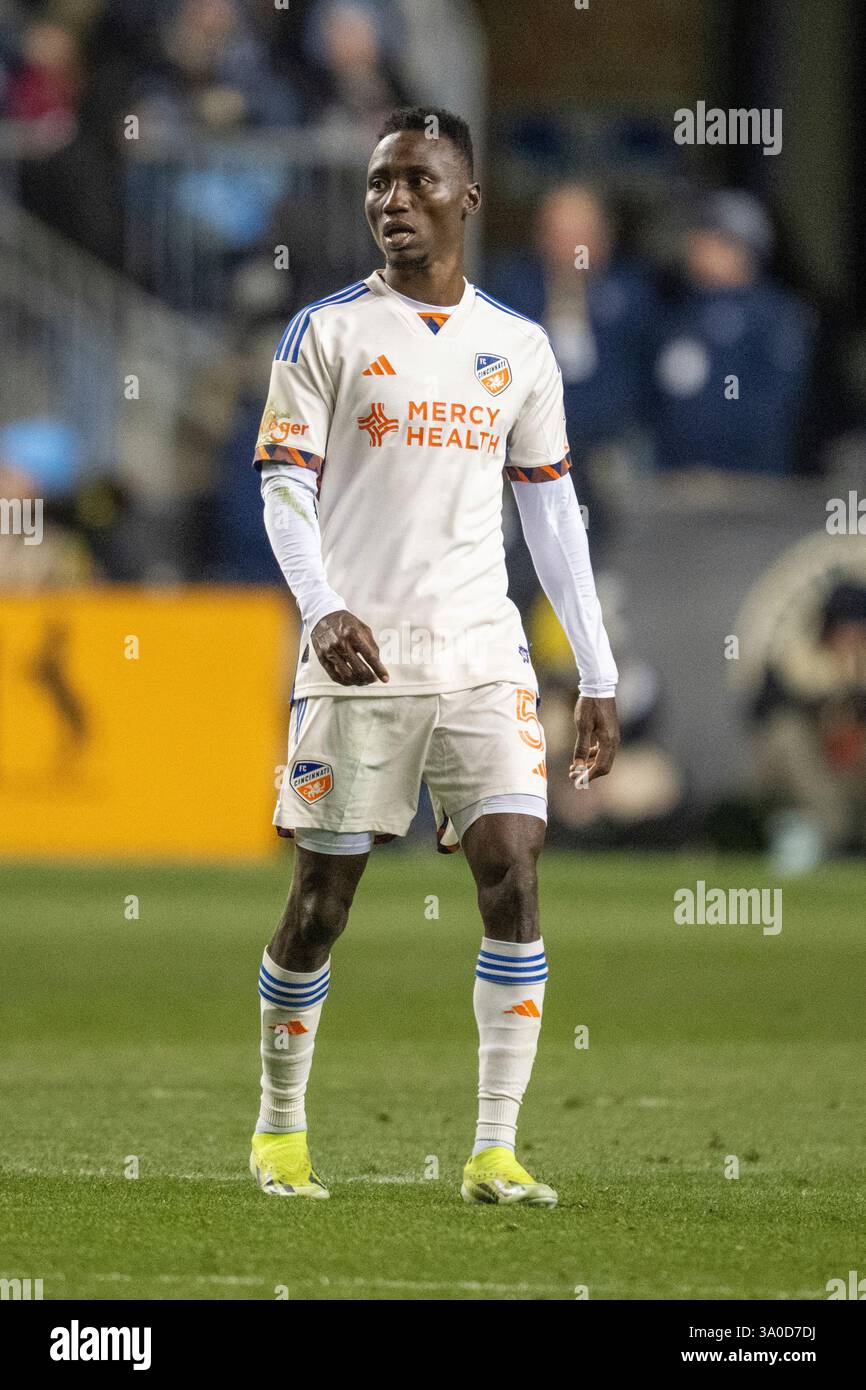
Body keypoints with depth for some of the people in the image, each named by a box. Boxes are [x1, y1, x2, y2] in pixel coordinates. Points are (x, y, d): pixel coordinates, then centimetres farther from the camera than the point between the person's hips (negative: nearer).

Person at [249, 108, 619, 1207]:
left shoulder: (520, 348, 11)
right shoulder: (326, 332, 2)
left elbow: (552, 509, 15)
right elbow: (284, 486, -4)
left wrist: (597, 677, 11)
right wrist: (323, 609, -23)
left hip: (483, 657, 2)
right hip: (357, 660, -2)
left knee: (514, 874, -11)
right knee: (322, 896, 2)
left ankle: (494, 1152, -9)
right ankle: (280, 1127, 21)